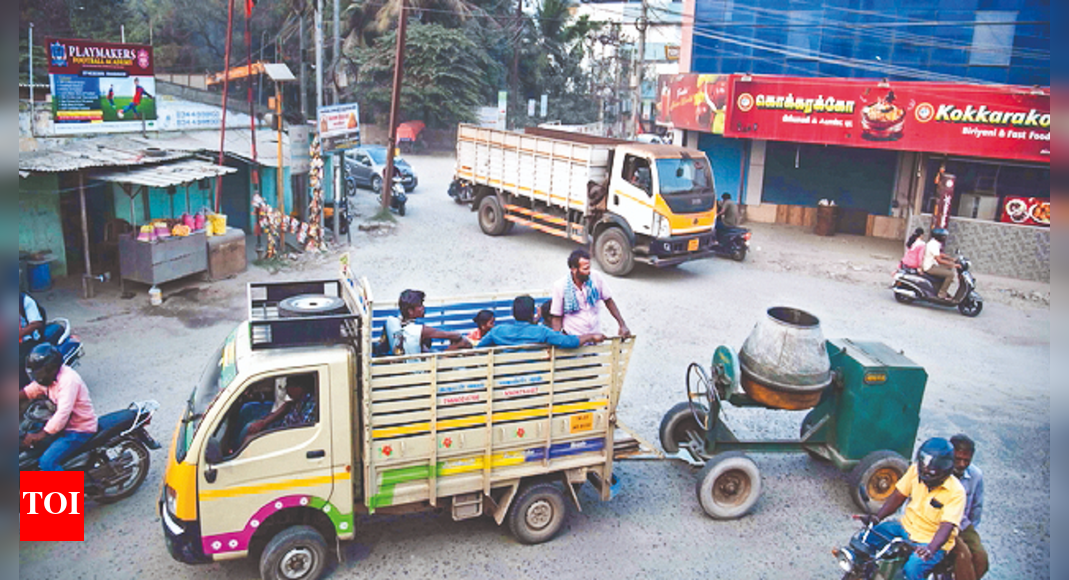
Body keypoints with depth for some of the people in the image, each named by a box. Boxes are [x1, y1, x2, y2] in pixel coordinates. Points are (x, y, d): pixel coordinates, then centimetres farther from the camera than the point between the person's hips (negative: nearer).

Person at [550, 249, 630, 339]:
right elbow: (557, 317, -6)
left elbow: (609, 301, 4)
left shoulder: (596, 278, -8)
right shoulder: (560, 286, -12)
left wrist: (622, 325, -1)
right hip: (573, 339, -3)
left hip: (596, 337, 3)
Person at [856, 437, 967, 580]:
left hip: (932, 541, -5)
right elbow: (898, 496, 3)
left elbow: (946, 527, -28)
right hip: (905, 528, 5)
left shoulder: (956, 492, -19)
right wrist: (877, 517, -10)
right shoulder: (915, 470, -5)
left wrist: (930, 549, -44)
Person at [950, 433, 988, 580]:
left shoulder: (976, 475, -1)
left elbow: (977, 507, 15)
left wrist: (970, 528, 11)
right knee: (963, 554, -27)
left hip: (963, 525, 5)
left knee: (981, 557, -17)